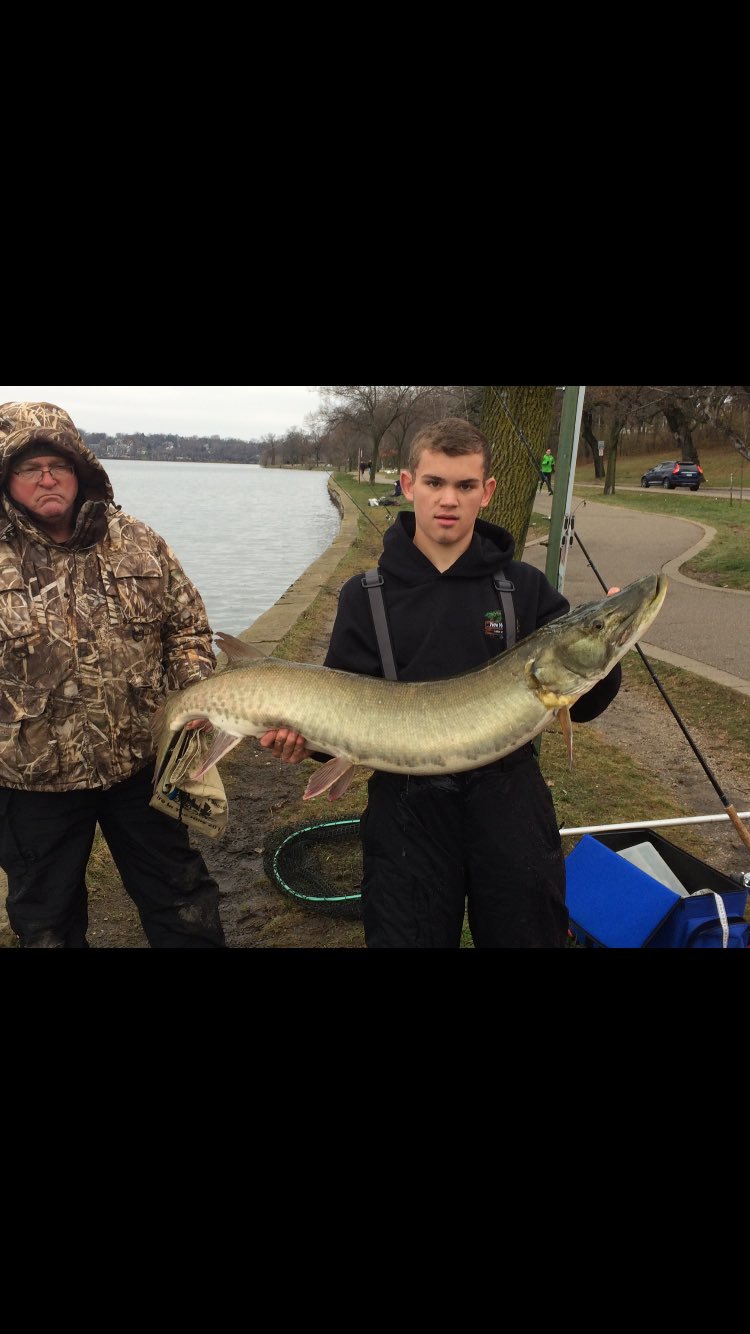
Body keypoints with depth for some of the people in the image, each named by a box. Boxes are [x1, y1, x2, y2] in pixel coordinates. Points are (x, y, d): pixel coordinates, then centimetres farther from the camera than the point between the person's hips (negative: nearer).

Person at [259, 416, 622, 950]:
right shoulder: (365, 595, -1)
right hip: (408, 810, 0)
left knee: (530, 935, 17)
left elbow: (583, 706, 0)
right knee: (408, 935, 12)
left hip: (510, 805, 1)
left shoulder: (527, 587, -1)